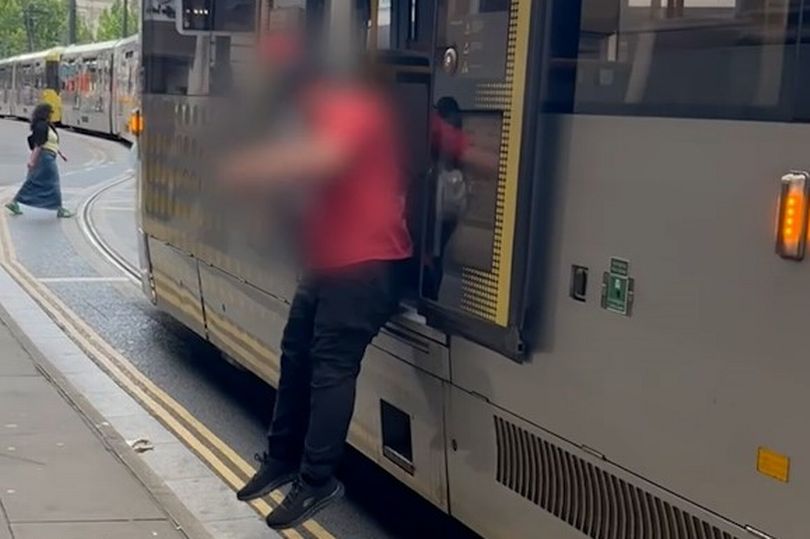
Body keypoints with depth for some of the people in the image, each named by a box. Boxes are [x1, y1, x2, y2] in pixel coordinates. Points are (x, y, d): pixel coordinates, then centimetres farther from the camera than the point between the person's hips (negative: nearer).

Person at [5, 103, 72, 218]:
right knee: (52, 184, -2)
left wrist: (61, 153, 25)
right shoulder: (42, 126, -16)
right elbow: (38, 145, -22)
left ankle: (14, 203, 13)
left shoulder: (48, 125, 14)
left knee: (32, 183, 12)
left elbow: (53, 143, 23)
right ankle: (60, 210, 4)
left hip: (47, 158, 10)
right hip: (45, 157, -10)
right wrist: (33, 160, -25)